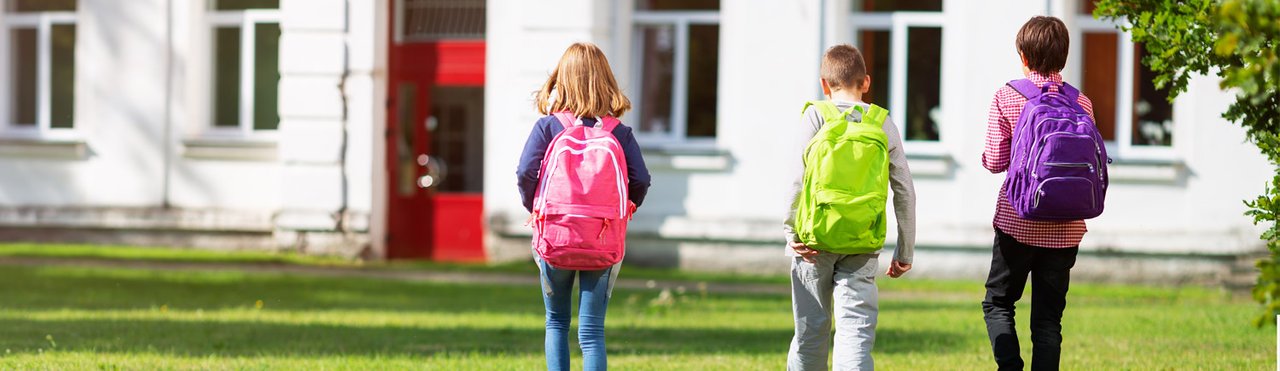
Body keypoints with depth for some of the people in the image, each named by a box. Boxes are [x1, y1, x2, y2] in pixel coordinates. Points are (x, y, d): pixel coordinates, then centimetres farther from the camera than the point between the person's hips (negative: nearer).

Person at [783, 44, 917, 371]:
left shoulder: (816, 116, 0)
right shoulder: (883, 123, 7)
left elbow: (799, 179, -9)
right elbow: (904, 190, 7)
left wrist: (792, 232, -3)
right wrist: (905, 252, 13)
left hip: (816, 239, -1)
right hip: (863, 244, 1)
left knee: (811, 331, 11)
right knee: (857, 330, -6)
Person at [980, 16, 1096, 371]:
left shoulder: (1007, 97, -6)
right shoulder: (1081, 103, 0)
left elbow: (994, 162, -4)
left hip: (1017, 222, -2)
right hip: (1065, 229, 2)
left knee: (998, 302, 12)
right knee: (1048, 316, 8)